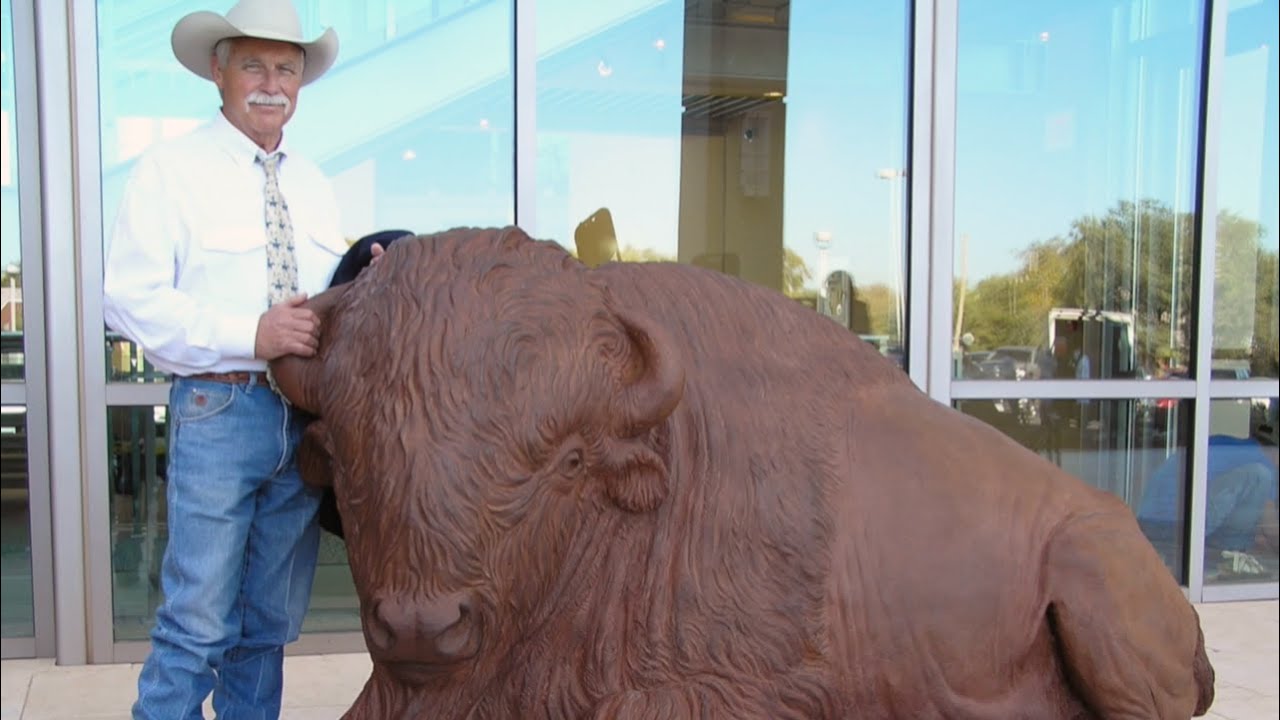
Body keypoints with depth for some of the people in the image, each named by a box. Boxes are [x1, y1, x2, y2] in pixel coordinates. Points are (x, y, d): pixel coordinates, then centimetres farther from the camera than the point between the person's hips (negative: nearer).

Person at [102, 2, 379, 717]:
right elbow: (130, 298, -11)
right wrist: (250, 336, -20)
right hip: (218, 409, -5)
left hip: (309, 412, 6)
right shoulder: (172, 168, -3)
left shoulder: (314, 184, 16)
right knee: (200, 620, -4)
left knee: (273, 619, 14)